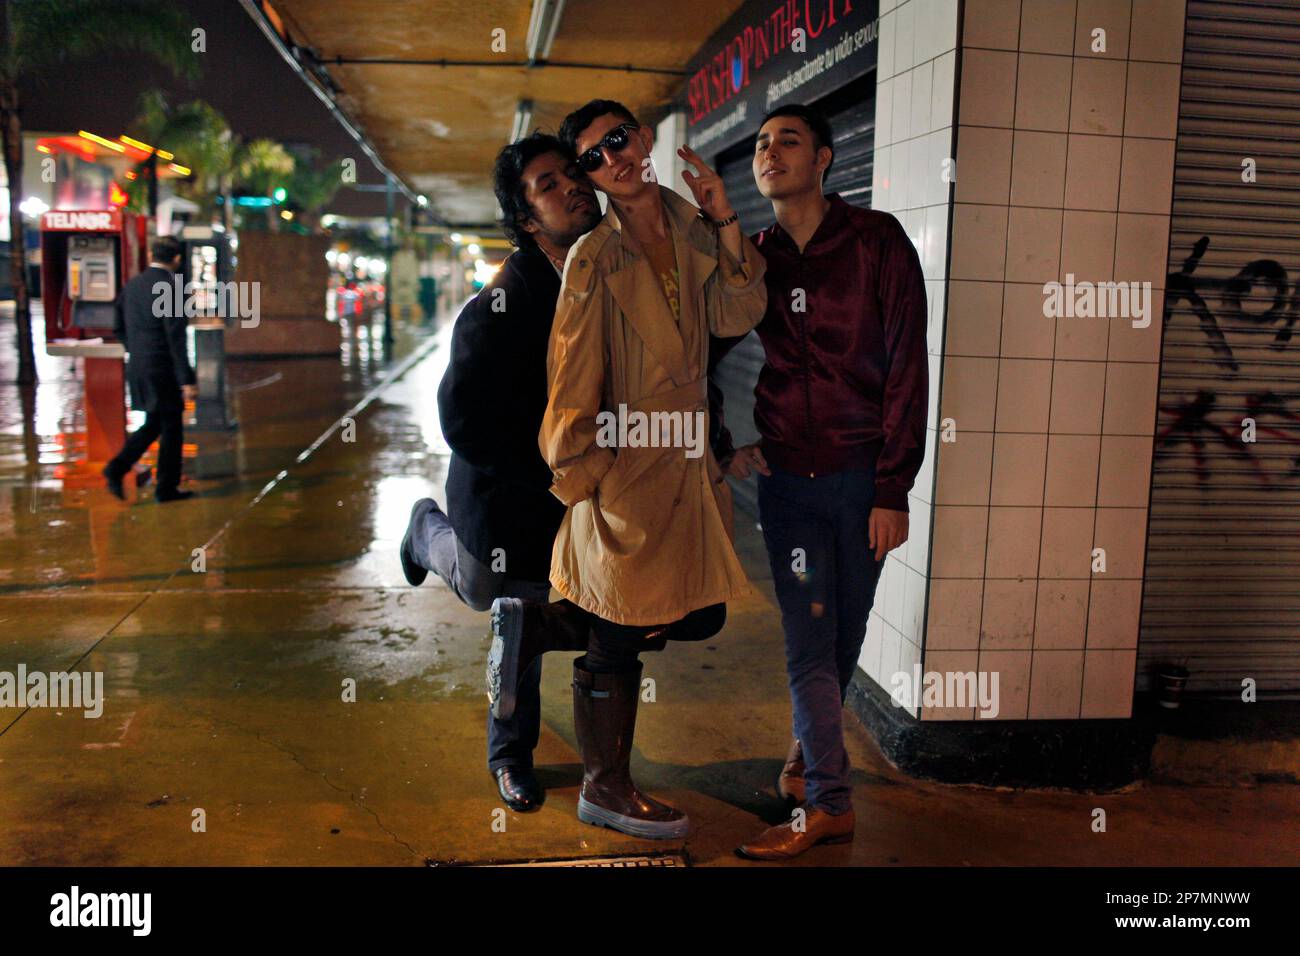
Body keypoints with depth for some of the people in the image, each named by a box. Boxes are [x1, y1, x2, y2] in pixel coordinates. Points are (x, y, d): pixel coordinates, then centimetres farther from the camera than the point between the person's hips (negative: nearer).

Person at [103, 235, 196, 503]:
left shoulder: (131, 286, 7)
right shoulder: (169, 290, -16)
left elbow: (119, 328, 14)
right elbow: (176, 338, -19)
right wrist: (186, 380, -17)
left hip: (137, 368, 7)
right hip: (162, 370, -7)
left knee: (153, 423, 20)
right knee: (171, 428, 6)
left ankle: (118, 467, 7)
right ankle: (167, 488, 13)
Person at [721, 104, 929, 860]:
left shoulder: (877, 242, -3)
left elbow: (906, 365, -6)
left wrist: (893, 489, -11)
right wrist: (727, 442, 1)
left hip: (861, 478, -2)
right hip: (787, 478, 2)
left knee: (844, 635, 8)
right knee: (809, 640, 1)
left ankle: (812, 746, 29)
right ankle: (829, 802, 14)